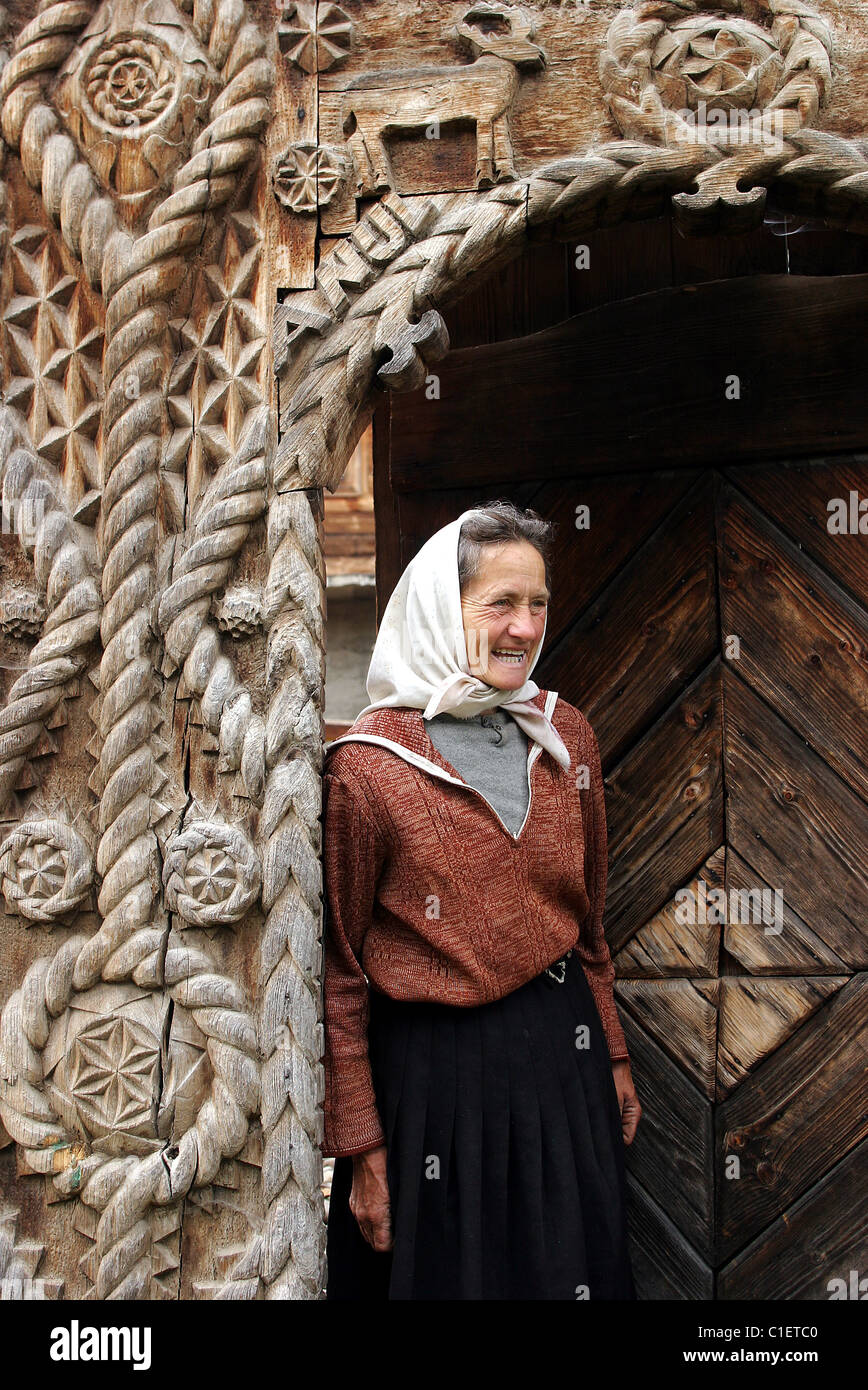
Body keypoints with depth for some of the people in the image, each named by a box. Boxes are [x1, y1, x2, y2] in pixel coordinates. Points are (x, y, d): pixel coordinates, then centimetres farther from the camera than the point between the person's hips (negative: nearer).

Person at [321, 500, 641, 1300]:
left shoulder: (567, 736, 3)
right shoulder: (367, 764, -13)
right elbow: (339, 970, -9)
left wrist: (612, 1056, 15)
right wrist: (361, 1146, -8)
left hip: (564, 1052, 5)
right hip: (437, 1071, -5)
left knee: (577, 1270, 18)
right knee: (448, 1270, 11)